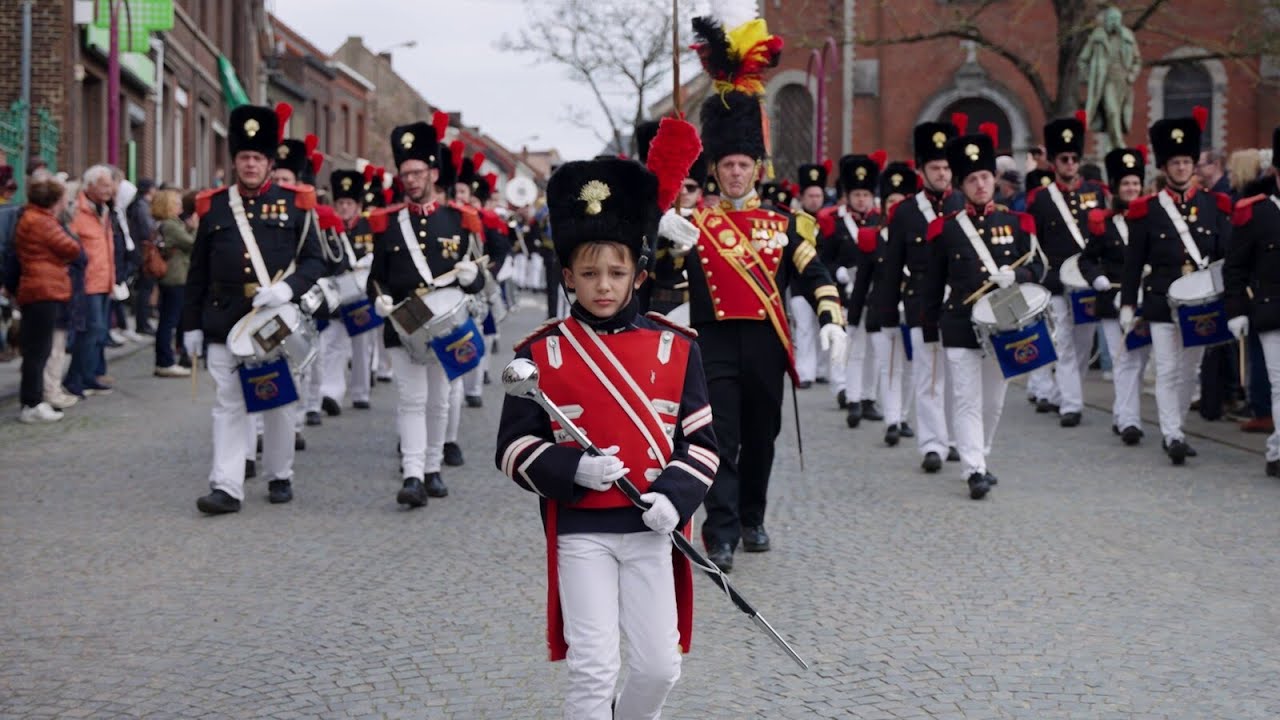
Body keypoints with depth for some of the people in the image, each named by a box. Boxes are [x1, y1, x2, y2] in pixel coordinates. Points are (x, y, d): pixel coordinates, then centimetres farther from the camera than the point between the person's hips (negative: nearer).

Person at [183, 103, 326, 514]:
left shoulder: (293, 203, 3)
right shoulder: (213, 206, 7)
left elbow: (314, 261, 0)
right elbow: (198, 272, 9)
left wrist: (288, 288, -19)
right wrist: (191, 325, 6)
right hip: (224, 323, 1)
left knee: (279, 403, 9)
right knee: (229, 405, -2)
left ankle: (280, 477, 23)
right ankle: (226, 487, -5)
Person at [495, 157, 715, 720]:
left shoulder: (676, 348, 1)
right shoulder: (541, 353, -3)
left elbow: (700, 440, 3)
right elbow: (514, 448, -2)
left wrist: (675, 496, -14)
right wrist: (572, 469, -19)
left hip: (651, 528, 2)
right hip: (580, 531, -2)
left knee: (659, 665, 7)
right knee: (593, 667, -5)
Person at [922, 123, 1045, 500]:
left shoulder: (1015, 223, 5)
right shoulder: (946, 228, 0)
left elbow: (1037, 267, 7)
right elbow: (934, 283, 4)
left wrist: (1015, 276, -16)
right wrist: (930, 330, 3)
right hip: (960, 327, -2)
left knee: (993, 401, 12)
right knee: (968, 399, -8)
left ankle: (979, 458, 29)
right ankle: (975, 471, -11)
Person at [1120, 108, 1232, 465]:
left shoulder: (1215, 205, 5)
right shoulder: (1147, 209, -1)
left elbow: (1228, 254, 5)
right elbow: (1134, 261, 1)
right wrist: (1127, 304, -1)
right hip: (1161, 302, -3)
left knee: (1189, 371, 10)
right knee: (1167, 370, -6)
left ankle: (1175, 430, 21)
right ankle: (1172, 435, -9)